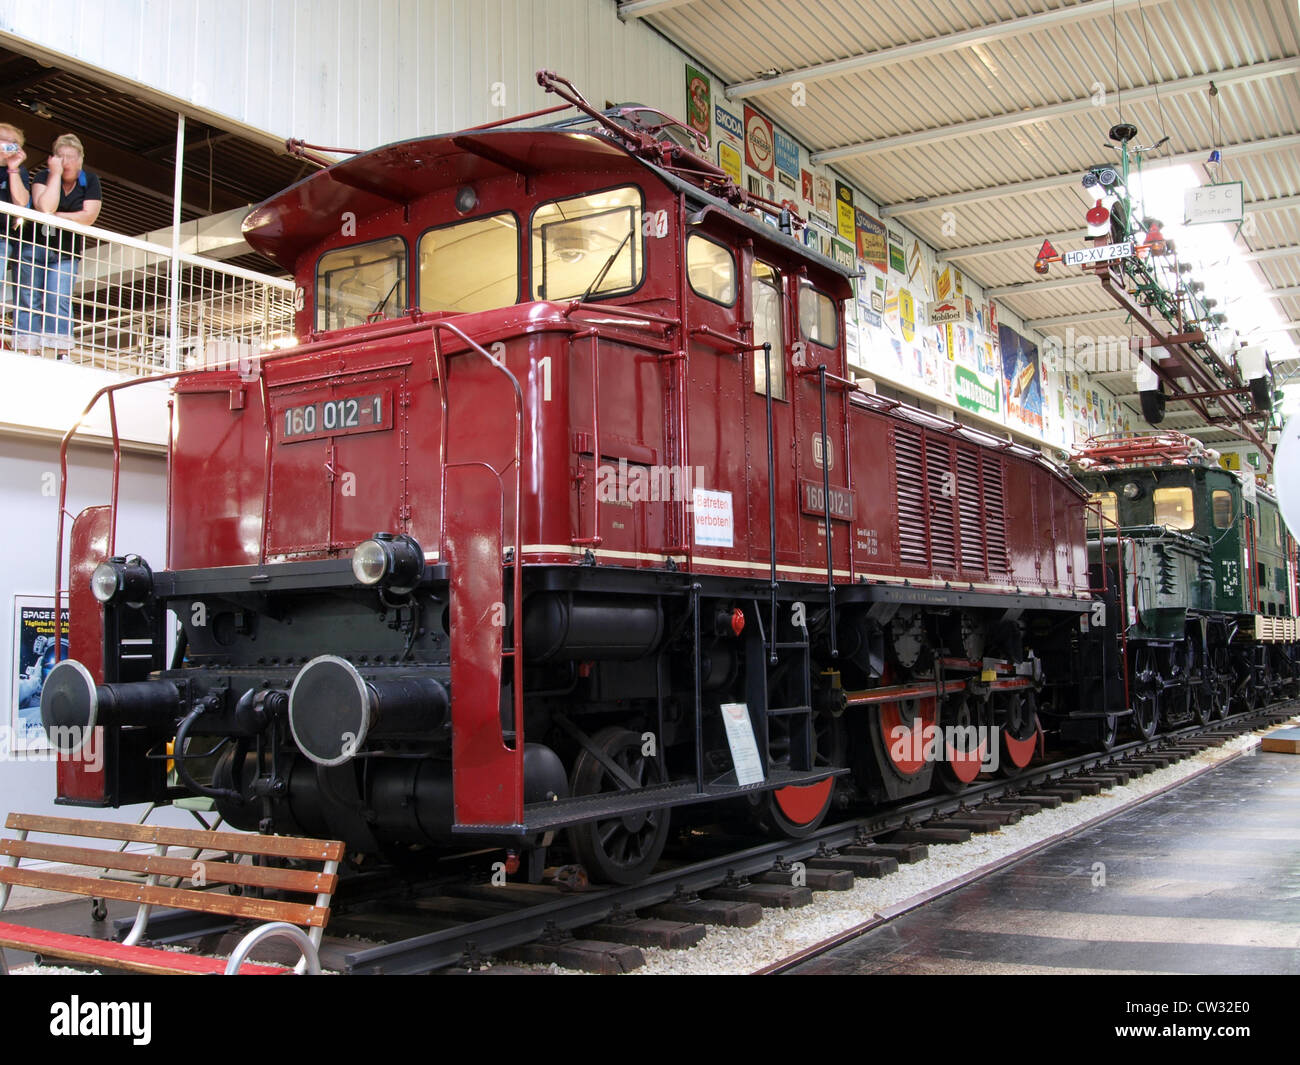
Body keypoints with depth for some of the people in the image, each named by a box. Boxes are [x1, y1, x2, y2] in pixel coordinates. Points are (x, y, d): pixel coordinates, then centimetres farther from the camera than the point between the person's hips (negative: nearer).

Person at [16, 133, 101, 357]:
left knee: (59, 300, -11)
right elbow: (45, 207, -22)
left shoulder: (90, 181, 1)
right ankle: (25, 353, -4)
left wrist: (54, 217, -12)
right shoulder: (43, 177, -3)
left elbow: (88, 217, -12)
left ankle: (61, 353, -13)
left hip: (65, 254, 0)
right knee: (29, 299, -3)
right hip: (34, 247, 0)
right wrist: (55, 174, -17)